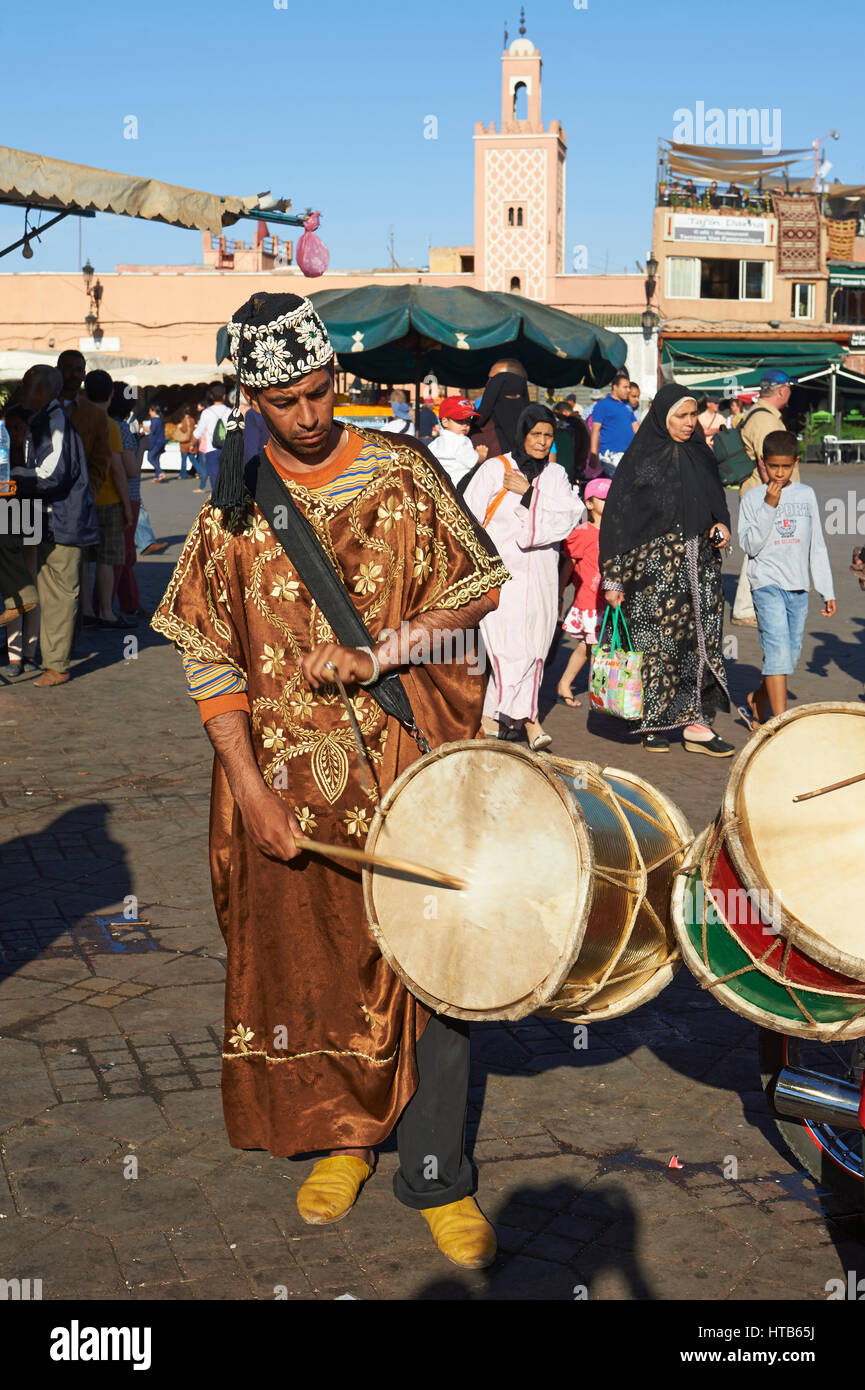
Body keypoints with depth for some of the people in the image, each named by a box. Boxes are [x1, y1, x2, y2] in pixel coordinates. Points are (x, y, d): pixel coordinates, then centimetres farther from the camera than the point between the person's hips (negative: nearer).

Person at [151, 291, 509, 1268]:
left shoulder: (401, 471, 0)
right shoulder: (232, 503, 1)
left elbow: (477, 591, 2)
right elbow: (209, 657, -1)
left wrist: (376, 654, -13)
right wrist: (251, 789, -10)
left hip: (405, 761, -1)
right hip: (286, 773, 1)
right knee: (309, 955, 11)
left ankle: (435, 1175, 15)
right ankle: (342, 1134, 33)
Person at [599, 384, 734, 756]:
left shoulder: (701, 455, 11)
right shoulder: (641, 459, -5)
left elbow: (717, 500, 24)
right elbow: (617, 517, -8)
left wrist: (722, 525, -1)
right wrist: (614, 578, -12)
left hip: (699, 561, 5)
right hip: (655, 564, -5)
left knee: (702, 639, 1)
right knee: (657, 641, -1)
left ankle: (694, 722, 5)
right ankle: (653, 724, 10)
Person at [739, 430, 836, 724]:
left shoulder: (807, 495, 9)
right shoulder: (753, 498, 0)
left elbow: (817, 546, 13)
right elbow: (750, 545, -9)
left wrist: (827, 591, 12)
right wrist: (769, 505, -15)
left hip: (798, 587, 4)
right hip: (767, 582, -4)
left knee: (791, 653, 7)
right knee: (778, 650, -15)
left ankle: (758, 700, 31)